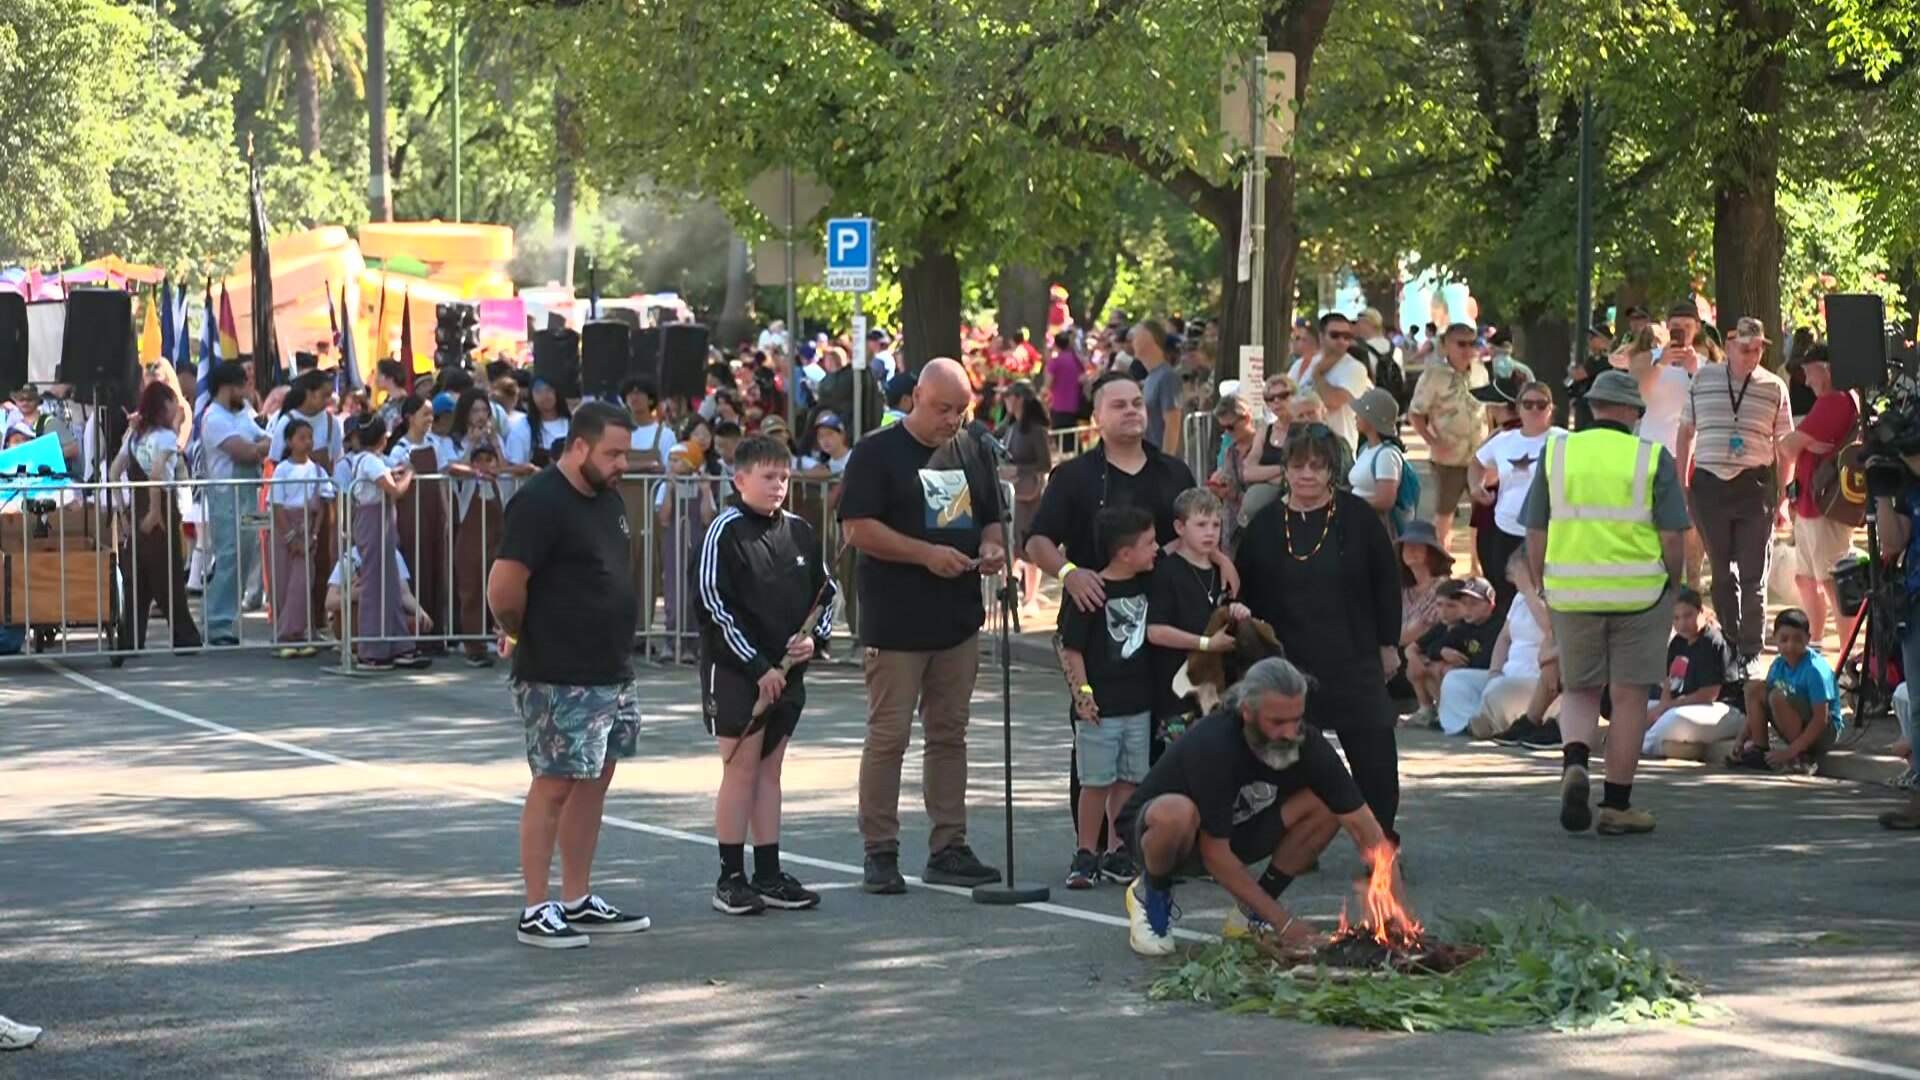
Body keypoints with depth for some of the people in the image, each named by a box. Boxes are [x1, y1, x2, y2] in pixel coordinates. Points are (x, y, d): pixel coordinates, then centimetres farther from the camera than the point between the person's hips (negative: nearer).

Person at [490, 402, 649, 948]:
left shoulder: (607, 499, 13)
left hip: (612, 671, 9)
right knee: (554, 784, -6)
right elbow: (504, 589, -22)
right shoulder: (541, 503, -16)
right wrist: (523, 636, -4)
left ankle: (578, 902, 21)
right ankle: (536, 912, 0)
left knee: (594, 781, 13)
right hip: (559, 678, -9)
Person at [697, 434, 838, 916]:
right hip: (735, 670, -6)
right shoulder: (725, 533, -10)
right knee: (741, 768, -3)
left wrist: (814, 639, -2)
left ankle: (769, 875, 15)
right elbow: (716, 606, -15)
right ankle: (731, 878, 3)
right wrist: (757, 666, -17)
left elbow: (827, 592, 17)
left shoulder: (798, 532, 9)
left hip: (787, 670, 6)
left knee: (769, 770, 11)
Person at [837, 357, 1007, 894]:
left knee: (950, 734, 10)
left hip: (959, 620, 6)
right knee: (888, 736, -5)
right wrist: (927, 554, -19)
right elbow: (858, 528, -12)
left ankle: (949, 848, 15)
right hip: (895, 622, -6)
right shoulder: (877, 453, -5)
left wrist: (992, 547, -1)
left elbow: (991, 520, 23)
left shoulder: (973, 452, 14)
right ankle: (880, 851, 1)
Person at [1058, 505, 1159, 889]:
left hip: (1139, 704, 6)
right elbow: (1070, 648, -9)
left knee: (1129, 780, 9)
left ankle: (1117, 854, 17)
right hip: (1100, 706, -6)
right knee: (1096, 782, -1)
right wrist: (1082, 692, -13)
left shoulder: (1148, 584, 6)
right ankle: (1086, 855, 8)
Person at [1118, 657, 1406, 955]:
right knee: (1176, 813, -41)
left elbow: (1366, 828, -18)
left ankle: (1252, 912, 0)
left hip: (1236, 833, 5)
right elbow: (1214, 855, -29)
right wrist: (1283, 922, -29)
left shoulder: (1307, 744, -19)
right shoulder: (1213, 747, -34)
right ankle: (1151, 893, -7)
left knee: (1327, 806, -16)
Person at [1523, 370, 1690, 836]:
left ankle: (1574, 763, -10)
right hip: (1638, 593, -2)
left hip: (1571, 592, 2)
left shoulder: (1556, 453, 4)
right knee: (1629, 698, 6)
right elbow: (1673, 536, -6)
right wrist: (1671, 588, 8)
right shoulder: (1652, 458, -2)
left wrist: (1545, 590, 14)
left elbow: (1535, 534, 5)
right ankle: (1617, 806, 8)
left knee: (1579, 690, 16)